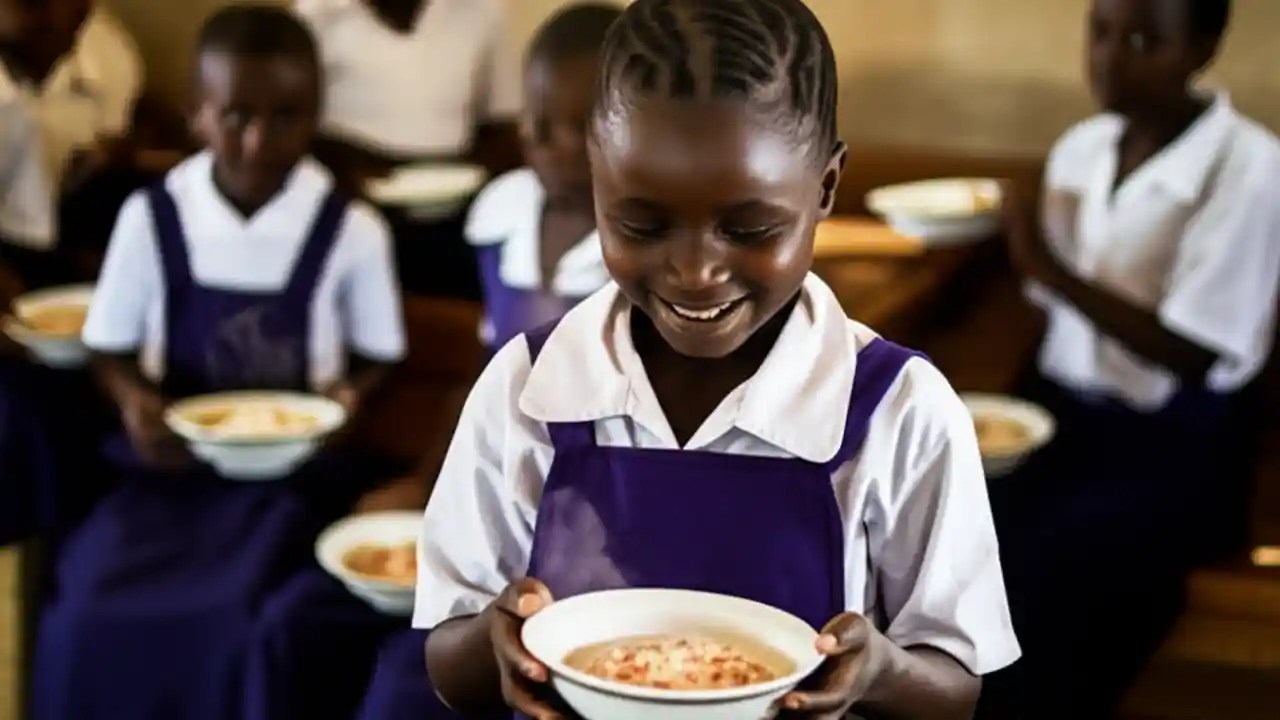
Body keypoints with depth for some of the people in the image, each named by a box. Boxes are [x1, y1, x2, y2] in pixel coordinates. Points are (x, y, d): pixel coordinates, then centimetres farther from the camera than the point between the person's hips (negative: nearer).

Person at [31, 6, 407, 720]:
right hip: (174, 463, 2)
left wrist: (348, 395, -17)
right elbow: (112, 349, 7)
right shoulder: (150, 218, -2)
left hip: (293, 468, -2)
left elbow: (376, 355, 5)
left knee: (244, 622, -26)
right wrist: (133, 400, -15)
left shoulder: (353, 231, -6)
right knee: (90, 618, -20)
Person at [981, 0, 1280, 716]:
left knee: (1039, 574, -31)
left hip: (1175, 446, -6)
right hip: (1063, 418, 6)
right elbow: (1051, 310, 11)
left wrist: (1050, 270, -21)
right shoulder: (1079, 149, 8)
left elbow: (1190, 354, -16)